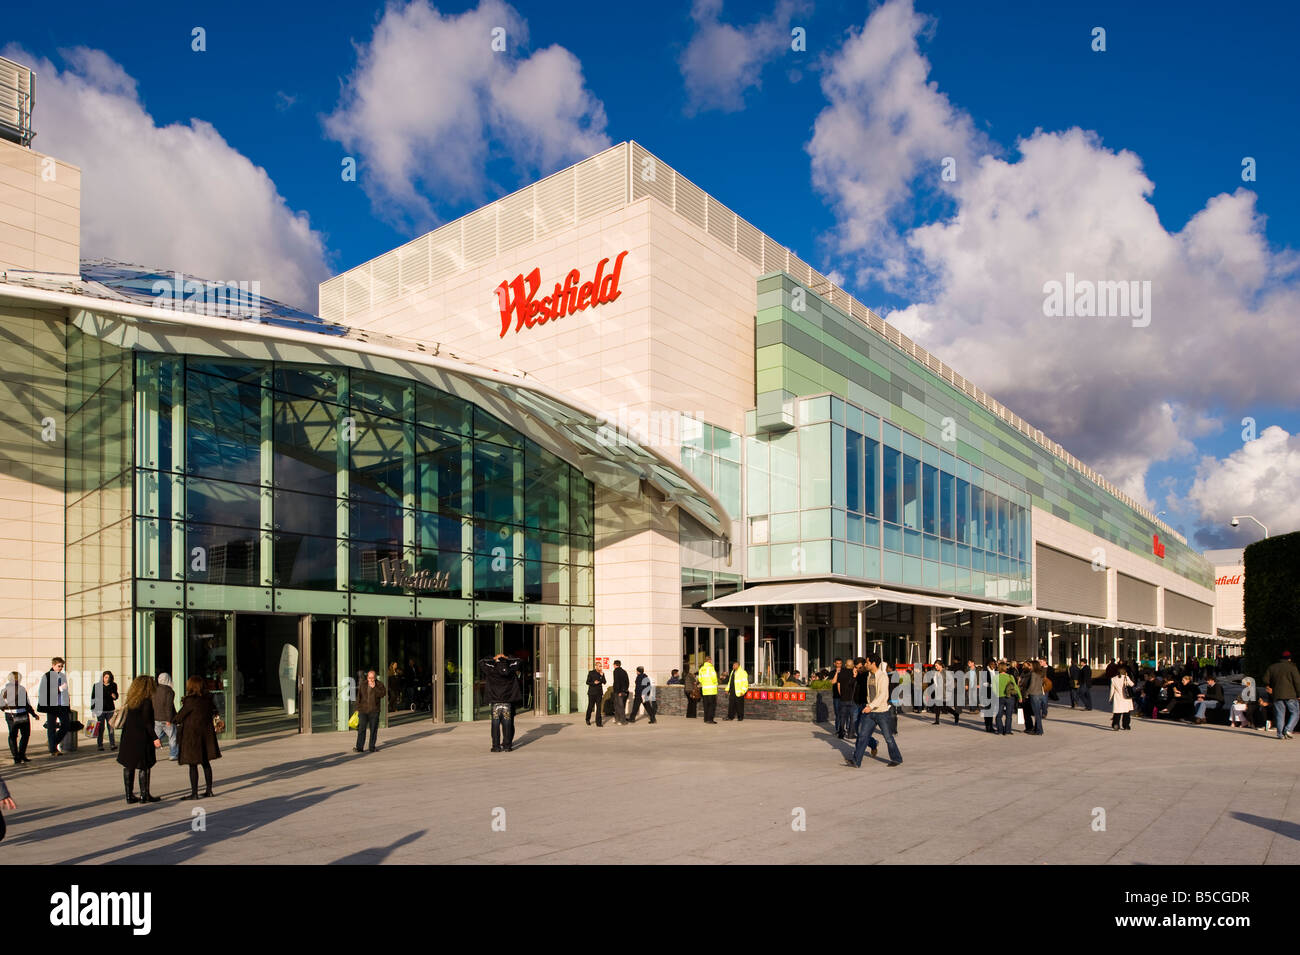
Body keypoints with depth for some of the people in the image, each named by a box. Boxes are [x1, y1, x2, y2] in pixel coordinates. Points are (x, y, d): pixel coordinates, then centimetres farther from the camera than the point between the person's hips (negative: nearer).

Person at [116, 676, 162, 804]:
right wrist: (155, 738, -14)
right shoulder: (146, 702, -14)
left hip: (128, 737, 7)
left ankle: (129, 794, 15)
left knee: (128, 766, 10)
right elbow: (147, 722, -17)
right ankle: (144, 795, 5)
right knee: (144, 766, 1)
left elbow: (128, 720, 11)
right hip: (142, 738, -7)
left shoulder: (131, 701, 7)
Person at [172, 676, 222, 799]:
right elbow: (214, 712, 15)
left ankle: (194, 793, 3)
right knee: (206, 763, 14)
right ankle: (209, 790, 19)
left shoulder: (190, 701, -17)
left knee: (193, 765, 0)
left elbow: (180, 717, -7)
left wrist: (173, 721, 13)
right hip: (207, 734, 7)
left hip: (192, 735, -7)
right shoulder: (207, 699, 2)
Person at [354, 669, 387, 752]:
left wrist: (374, 687, -17)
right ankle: (359, 747, -4)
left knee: (373, 730, 3)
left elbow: (383, 694, -13)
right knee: (361, 729, -5)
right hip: (363, 711, 1)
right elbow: (358, 697, 15)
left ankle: (372, 747, 11)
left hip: (374, 711, -1)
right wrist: (358, 708, 11)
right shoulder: (363, 685, 10)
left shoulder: (379, 684, 2)